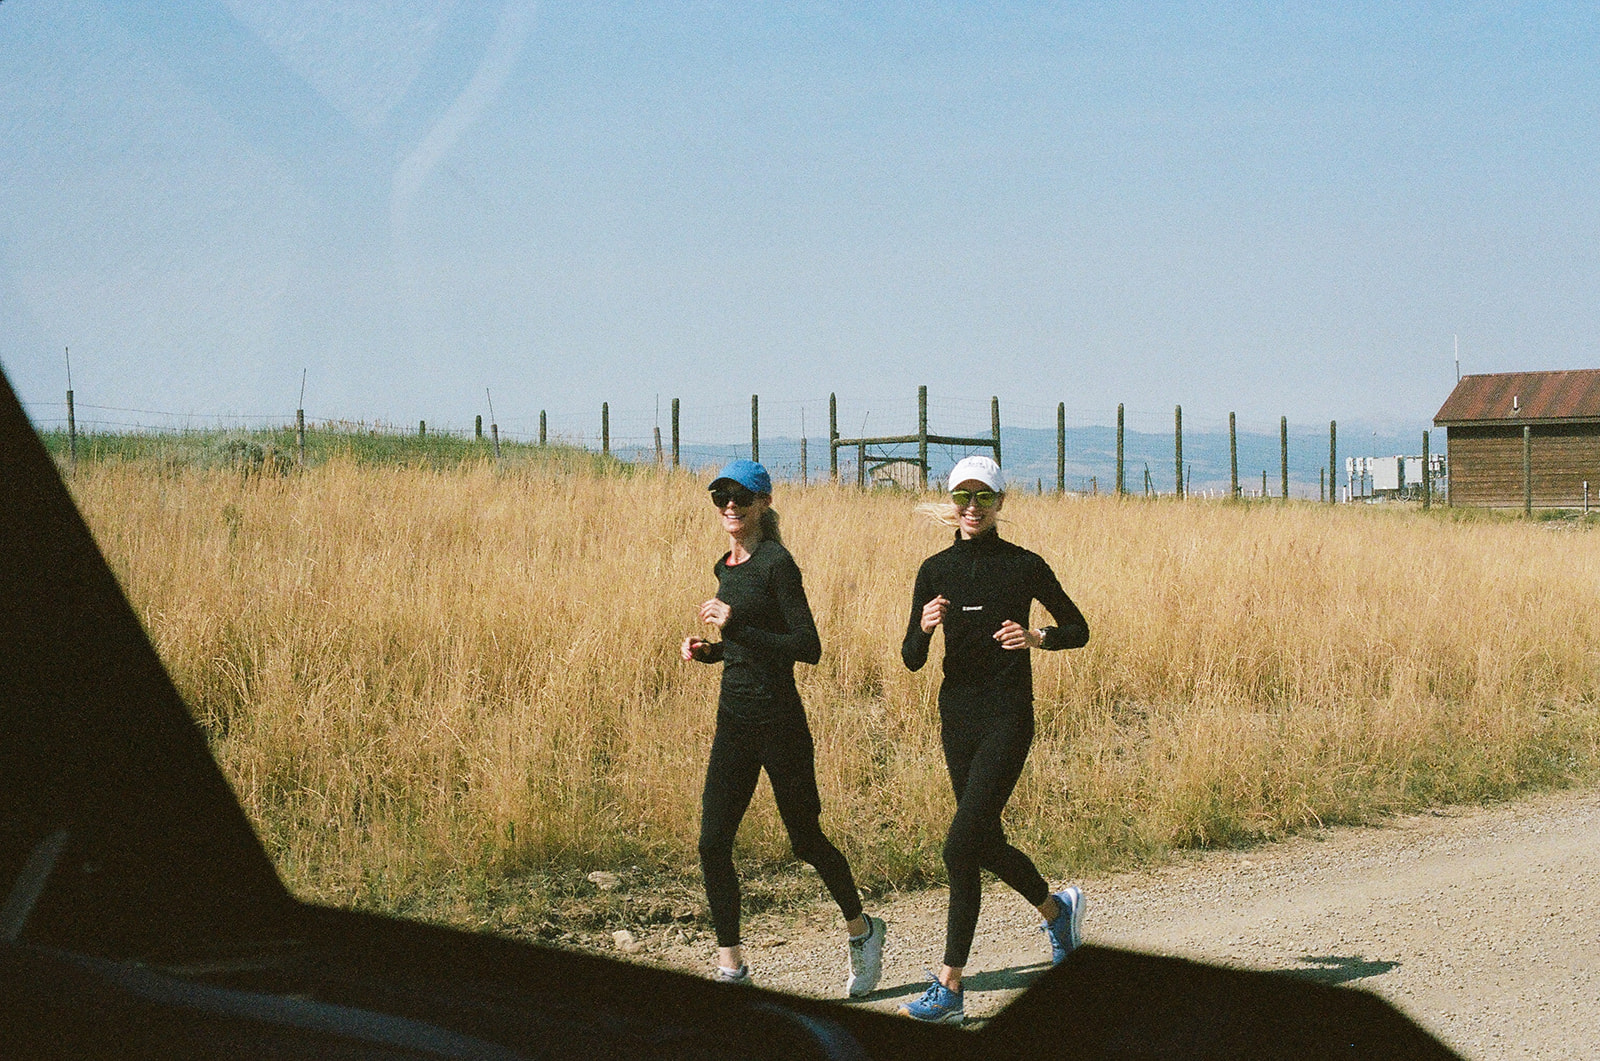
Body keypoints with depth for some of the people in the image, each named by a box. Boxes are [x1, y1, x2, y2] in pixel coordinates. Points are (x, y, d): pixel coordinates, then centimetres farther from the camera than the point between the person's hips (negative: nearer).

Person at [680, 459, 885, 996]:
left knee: (805, 839, 6)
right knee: (712, 844, -2)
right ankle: (730, 966, 4)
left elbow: (808, 648, -17)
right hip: (733, 720, 7)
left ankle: (862, 930, 30)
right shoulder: (726, 567, 12)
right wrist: (707, 649, 6)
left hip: (778, 720, -7)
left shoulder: (777, 564, -12)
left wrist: (738, 627, -23)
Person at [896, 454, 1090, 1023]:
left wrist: (1036, 637, -14)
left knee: (961, 845, -15)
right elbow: (912, 659, 4)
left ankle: (949, 990, -12)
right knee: (986, 843, 14)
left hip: (1008, 715, -5)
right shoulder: (936, 570, 6)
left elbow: (1078, 629, 6)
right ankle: (1057, 907, 45)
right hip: (957, 714, 5)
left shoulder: (1024, 566, -3)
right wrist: (925, 627, -18)